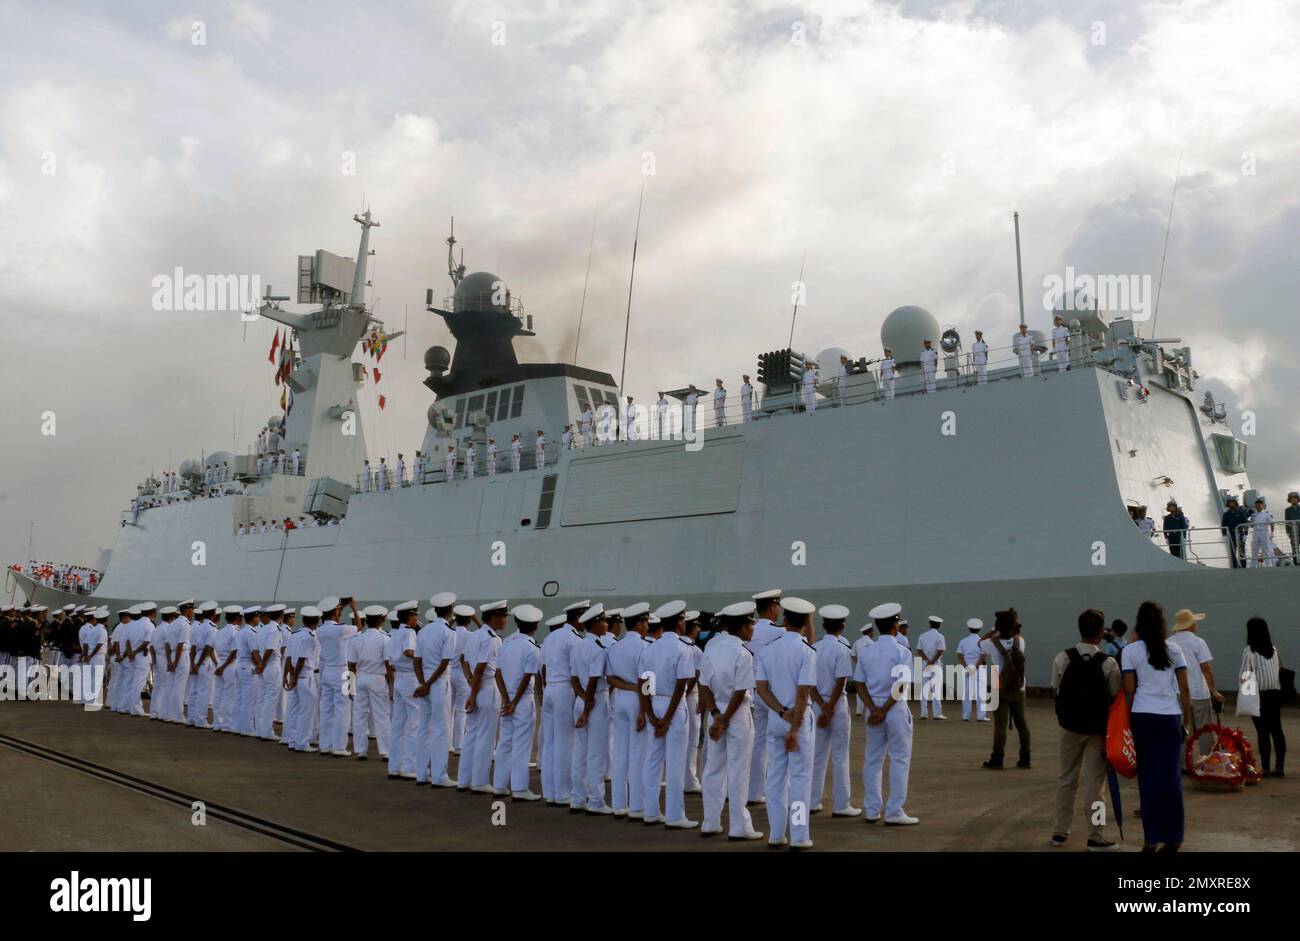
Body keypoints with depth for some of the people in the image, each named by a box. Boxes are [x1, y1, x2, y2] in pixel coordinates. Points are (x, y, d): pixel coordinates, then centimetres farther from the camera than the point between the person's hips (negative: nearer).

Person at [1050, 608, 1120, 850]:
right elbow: (1115, 696, -9)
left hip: (1070, 725, 2)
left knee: (1067, 778, 14)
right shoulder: (1108, 662, -14)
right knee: (1094, 782, 5)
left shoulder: (1062, 658, -9)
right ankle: (1095, 837, 8)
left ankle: (1060, 832, 20)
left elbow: (1056, 689, -1)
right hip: (1098, 728, -2)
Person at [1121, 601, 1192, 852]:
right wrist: (1187, 719, 11)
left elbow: (1129, 689, -3)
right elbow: (1184, 688, 6)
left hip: (1143, 717, -2)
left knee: (1149, 777, 4)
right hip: (1171, 717, 2)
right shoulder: (1174, 649, 6)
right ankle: (1173, 838, 13)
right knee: (1171, 777, 7)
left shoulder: (1131, 651, -1)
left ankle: (1152, 839, 6)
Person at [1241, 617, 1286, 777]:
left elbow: (1244, 675, -12)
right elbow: (1280, 670, 8)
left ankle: (1265, 768, -2)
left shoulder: (1249, 651, -9)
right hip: (1275, 693, 5)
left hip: (1259, 694, -5)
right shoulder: (1274, 650, 8)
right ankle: (1279, 767, 10)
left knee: (1263, 731, -2)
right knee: (1276, 729, 9)